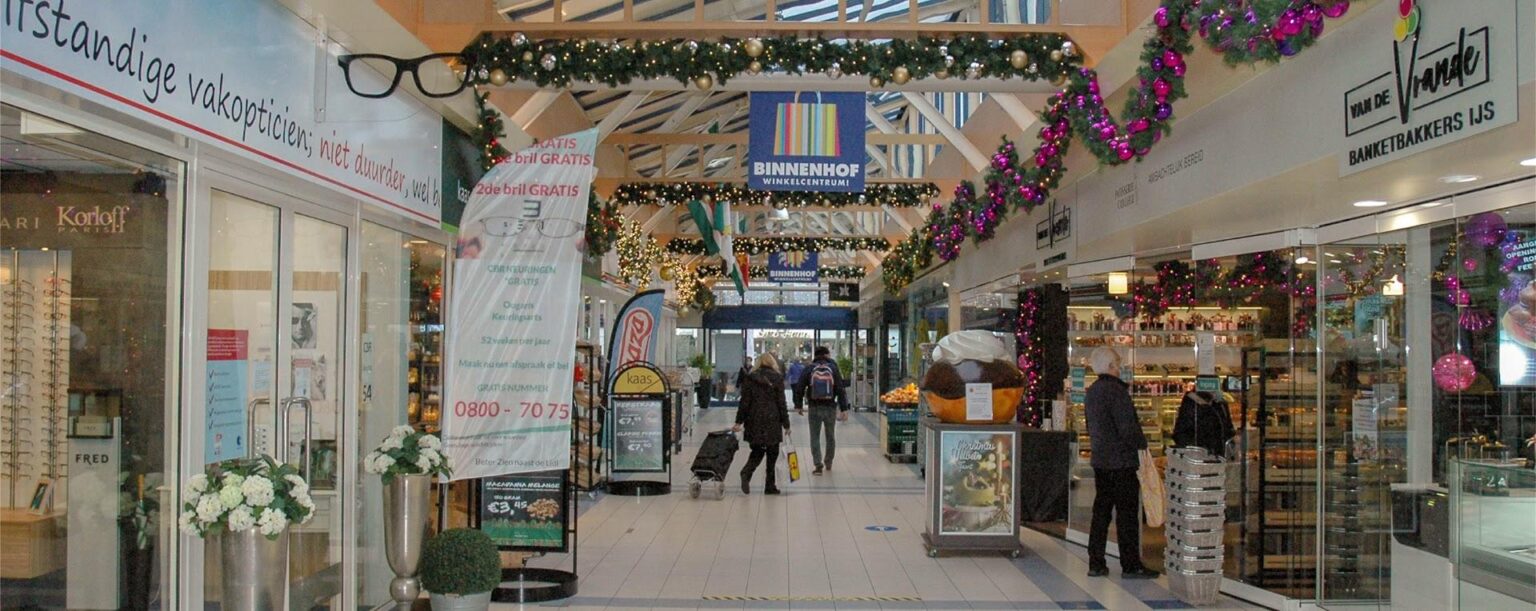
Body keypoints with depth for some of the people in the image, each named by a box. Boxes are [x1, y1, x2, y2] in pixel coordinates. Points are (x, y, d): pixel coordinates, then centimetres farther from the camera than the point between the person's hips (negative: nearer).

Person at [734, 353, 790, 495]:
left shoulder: (750, 378, 3)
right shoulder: (777, 378, -1)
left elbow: (745, 402, 1)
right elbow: (781, 403, -2)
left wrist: (739, 422, 5)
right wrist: (786, 424, 2)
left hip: (754, 421, 2)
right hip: (772, 421, -2)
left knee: (757, 451, 13)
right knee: (772, 453, 7)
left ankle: (746, 473, -15)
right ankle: (770, 486, 6)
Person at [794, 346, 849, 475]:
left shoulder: (809, 369, -2)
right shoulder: (833, 368, -3)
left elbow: (799, 388, -2)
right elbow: (841, 390, -6)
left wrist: (798, 405, 8)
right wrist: (844, 409, -4)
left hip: (814, 408, -1)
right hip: (830, 408, 1)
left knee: (815, 437, 4)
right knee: (830, 436, 16)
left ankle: (818, 465, -7)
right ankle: (828, 464, 24)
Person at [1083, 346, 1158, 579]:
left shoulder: (1091, 392, 11)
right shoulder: (1117, 391, -16)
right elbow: (1128, 429, -20)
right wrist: (1142, 445, -5)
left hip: (1100, 460, 8)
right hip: (1122, 462, -8)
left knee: (1101, 510, 11)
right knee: (1127, 513, -1)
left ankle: (1096, 563, 14)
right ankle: (1131, 565, 4)